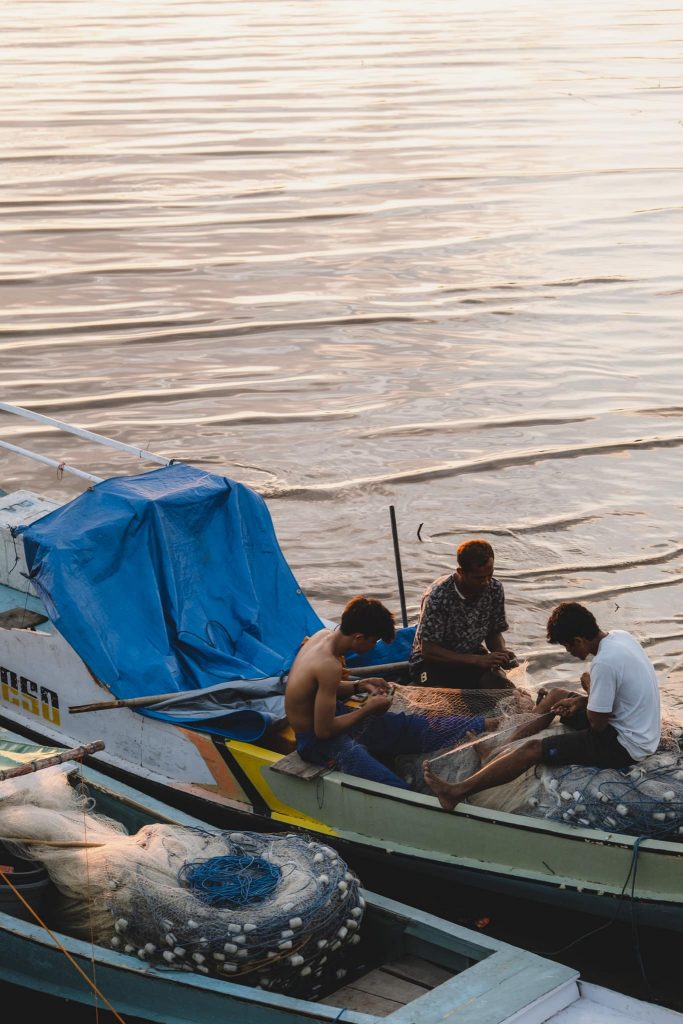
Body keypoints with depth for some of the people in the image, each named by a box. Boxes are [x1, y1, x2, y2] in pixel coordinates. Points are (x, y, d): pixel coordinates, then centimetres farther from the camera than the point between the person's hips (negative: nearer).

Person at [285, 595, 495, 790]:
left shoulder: (323, 635, -3)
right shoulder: (329, 666, -31)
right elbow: (323, 730, -26)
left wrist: (360, 686, 2)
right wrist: (368, 710, -15)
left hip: (327, 717, 9)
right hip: (318, 743, -9)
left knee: (407, 727, 13)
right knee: (398, 790, -21)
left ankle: (482, 725, 19)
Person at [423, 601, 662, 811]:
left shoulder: (604, 663, -29)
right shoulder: (620, 636, 1)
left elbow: (597, 724, -21)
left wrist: (587, 688, -5)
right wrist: (581, 700, 3)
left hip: (624, 746, -10)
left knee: (533, 749, -14)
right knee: (555, 696, 20)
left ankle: (458, 792, -14)